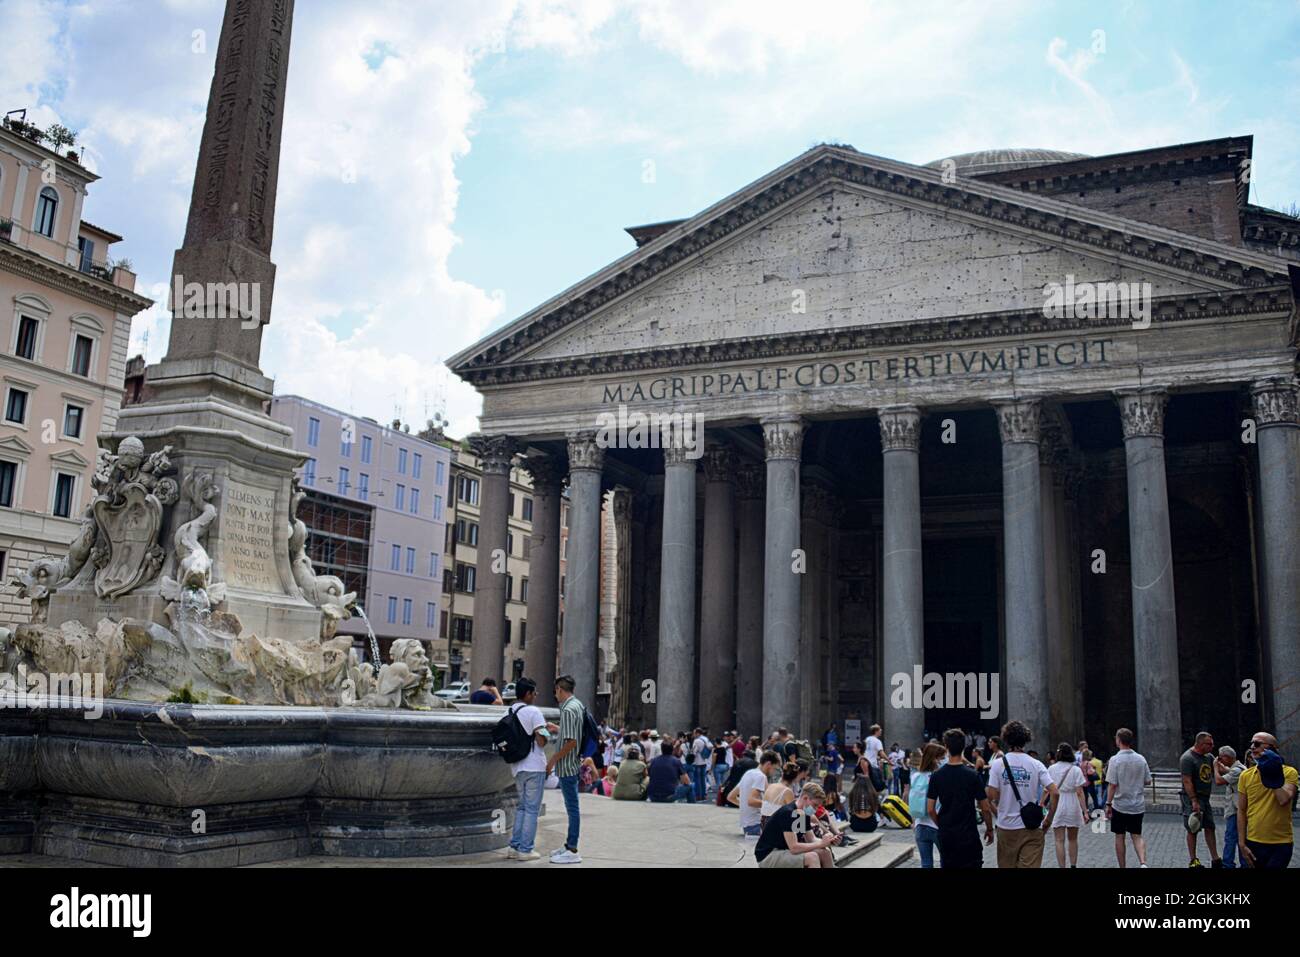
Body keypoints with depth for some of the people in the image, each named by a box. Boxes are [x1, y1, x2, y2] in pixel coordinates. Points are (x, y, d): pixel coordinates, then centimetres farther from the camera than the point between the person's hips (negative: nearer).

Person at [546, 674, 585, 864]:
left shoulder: (568, 710, -19)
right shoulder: (578, 704, 11)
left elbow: (571, 742, -23)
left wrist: (553, 759, -15)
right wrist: (555, 728, 31)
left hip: (567, 765, -10)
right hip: (573, 765, 10)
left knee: (572, 807, -5)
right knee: (571, 807, 17)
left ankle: (572, 851, -1)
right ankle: (569, 845, 26)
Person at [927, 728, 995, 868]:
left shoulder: (936, 775, -5)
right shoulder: (973, 775, -11)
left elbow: (930, 810, -3)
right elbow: (985, 808, -7)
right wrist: (989, 829, 9)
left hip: (945, 836, 3)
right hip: (968, 835, -3)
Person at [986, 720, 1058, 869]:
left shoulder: (998, 764, -4)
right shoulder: (1036, 764, -2)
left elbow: (992, 797, -9)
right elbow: (1055, 793, -8)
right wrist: (1048, 819, 3)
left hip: (1006, 827, 0)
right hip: (1032, 828, 0)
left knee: (1007, 865, 13)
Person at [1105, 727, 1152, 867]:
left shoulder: (1115, 759, -14)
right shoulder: (1141, 759, -1)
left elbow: (1112, 784, -16)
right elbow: (1148, 781, 6)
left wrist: (1108, 804, -9)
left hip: (1120, 805, -4)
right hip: (1138, 805, 4)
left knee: (1119, 837, 10)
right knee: (1137, 836, 11)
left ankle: (1122, 866, 15)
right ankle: (1143, 863, -10)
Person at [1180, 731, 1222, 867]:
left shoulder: (1208, 757, 12)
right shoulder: (1187, 758, -14)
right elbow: (1187, 781, -19)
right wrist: (1194, 801, -24)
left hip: (1205, 798, 8)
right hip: (1192, 798, -8)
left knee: (1210, 828, 8)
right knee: (1192, 830, -3)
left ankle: (1215, 859, 14)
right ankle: (1193, 861, 3)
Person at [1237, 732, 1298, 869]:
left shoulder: (1289, 772, -3)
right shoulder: (1246, 775, 3)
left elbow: (1284, 800, -20)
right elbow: (1241, 811, 3)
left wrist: (1273, 776, -15)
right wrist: (1242, 844, -2)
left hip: (1281, 843, -2)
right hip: (1253, 842, 2)